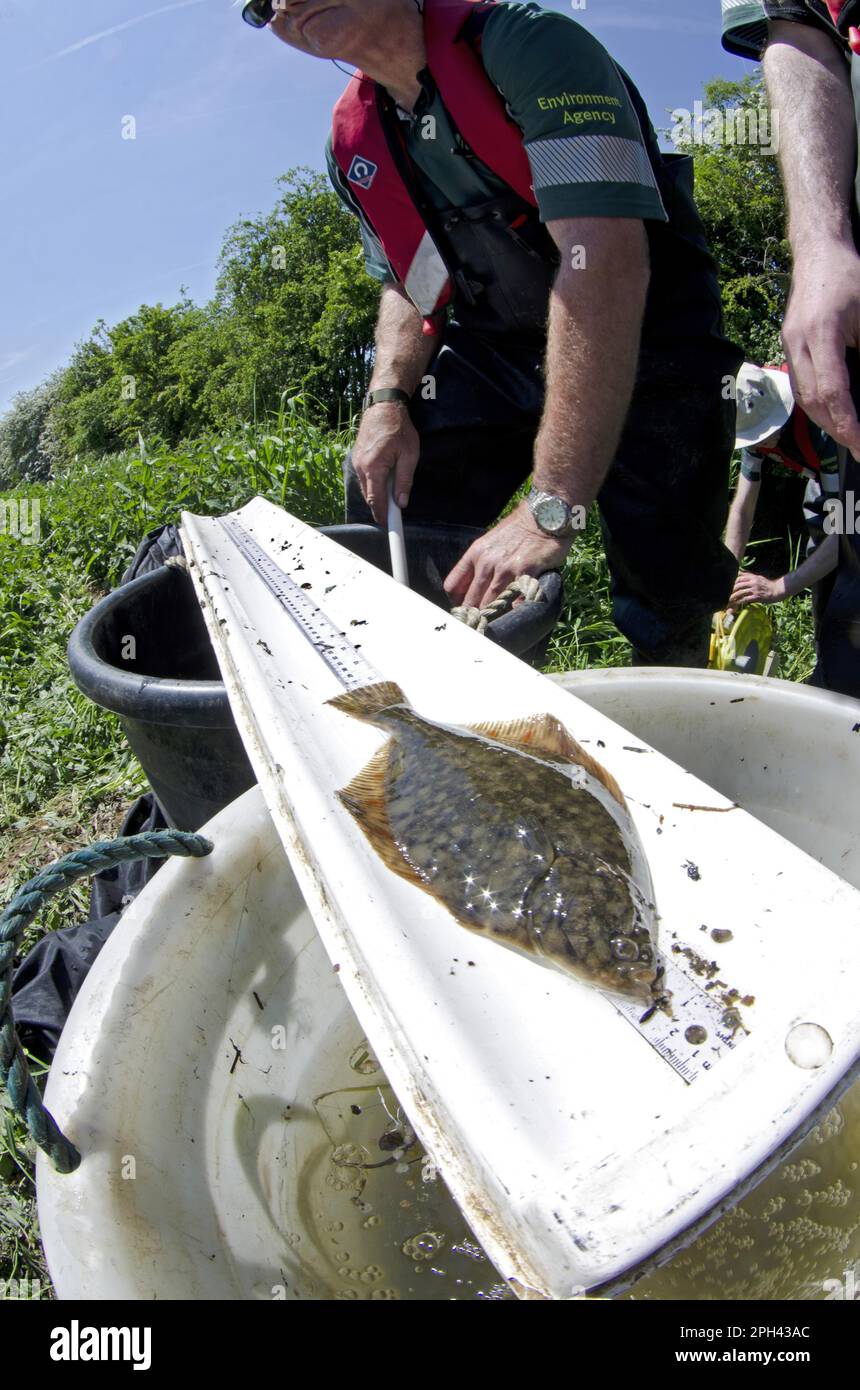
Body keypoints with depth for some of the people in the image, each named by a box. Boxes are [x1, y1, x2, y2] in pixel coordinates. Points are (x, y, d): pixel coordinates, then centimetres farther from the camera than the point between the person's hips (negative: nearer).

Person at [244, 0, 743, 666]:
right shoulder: (353, 137, 2)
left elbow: (605, 263, -34)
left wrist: (552, 505, -42)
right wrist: (388, 398, -8)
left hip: (644, 337, -6)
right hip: (495, 347, 6)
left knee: (668, 616, -17)